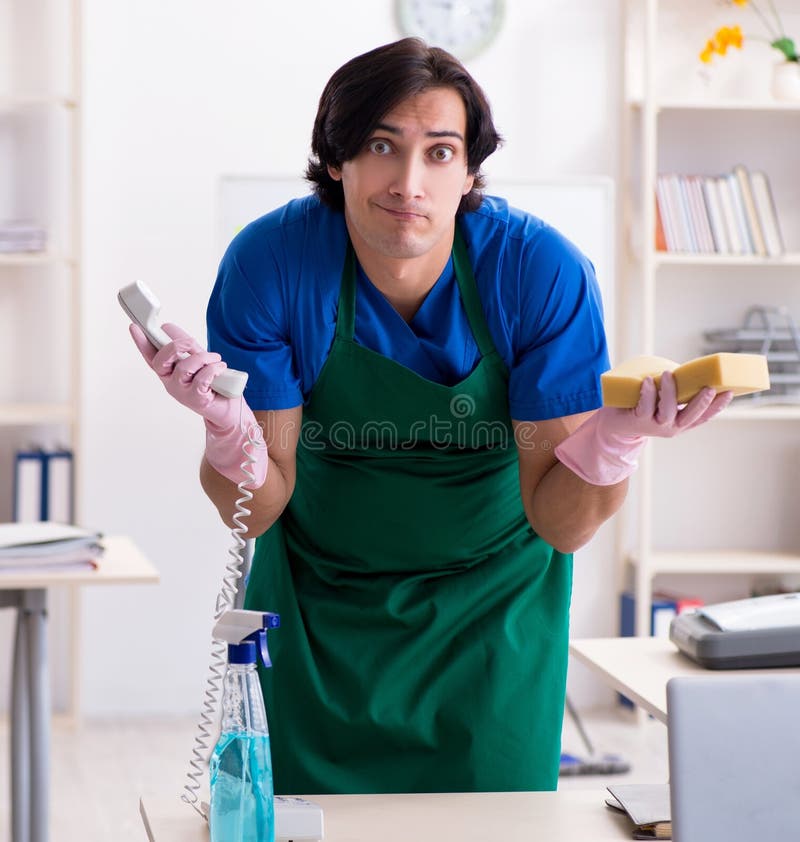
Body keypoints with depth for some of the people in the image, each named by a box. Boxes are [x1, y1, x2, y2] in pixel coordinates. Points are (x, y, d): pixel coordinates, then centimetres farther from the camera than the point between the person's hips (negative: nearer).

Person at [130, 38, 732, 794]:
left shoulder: (541, 271, -22)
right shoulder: (270, 263, -21)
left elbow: (560, 525, -19)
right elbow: (256, 510, -16)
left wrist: (614, 439, -39)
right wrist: (225, 424, -37)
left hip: (492, 603, 0)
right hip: (319, 603, 1)